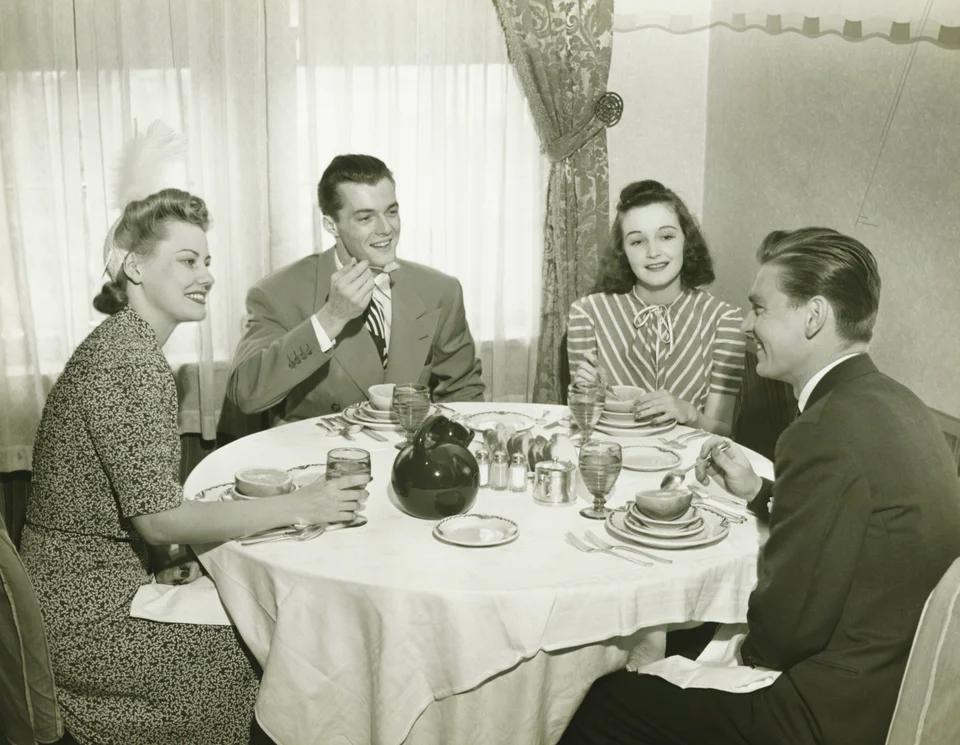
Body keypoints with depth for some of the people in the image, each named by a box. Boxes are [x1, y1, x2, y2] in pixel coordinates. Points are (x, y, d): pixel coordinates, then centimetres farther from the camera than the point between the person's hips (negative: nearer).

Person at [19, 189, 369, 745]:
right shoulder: (134, 363, -22)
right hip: (90, 611, -9)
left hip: (82, 588, 9)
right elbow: (158, 518, -24)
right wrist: (297, 507, -21)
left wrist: (178, 549, 2)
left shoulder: (120, 341, 10)